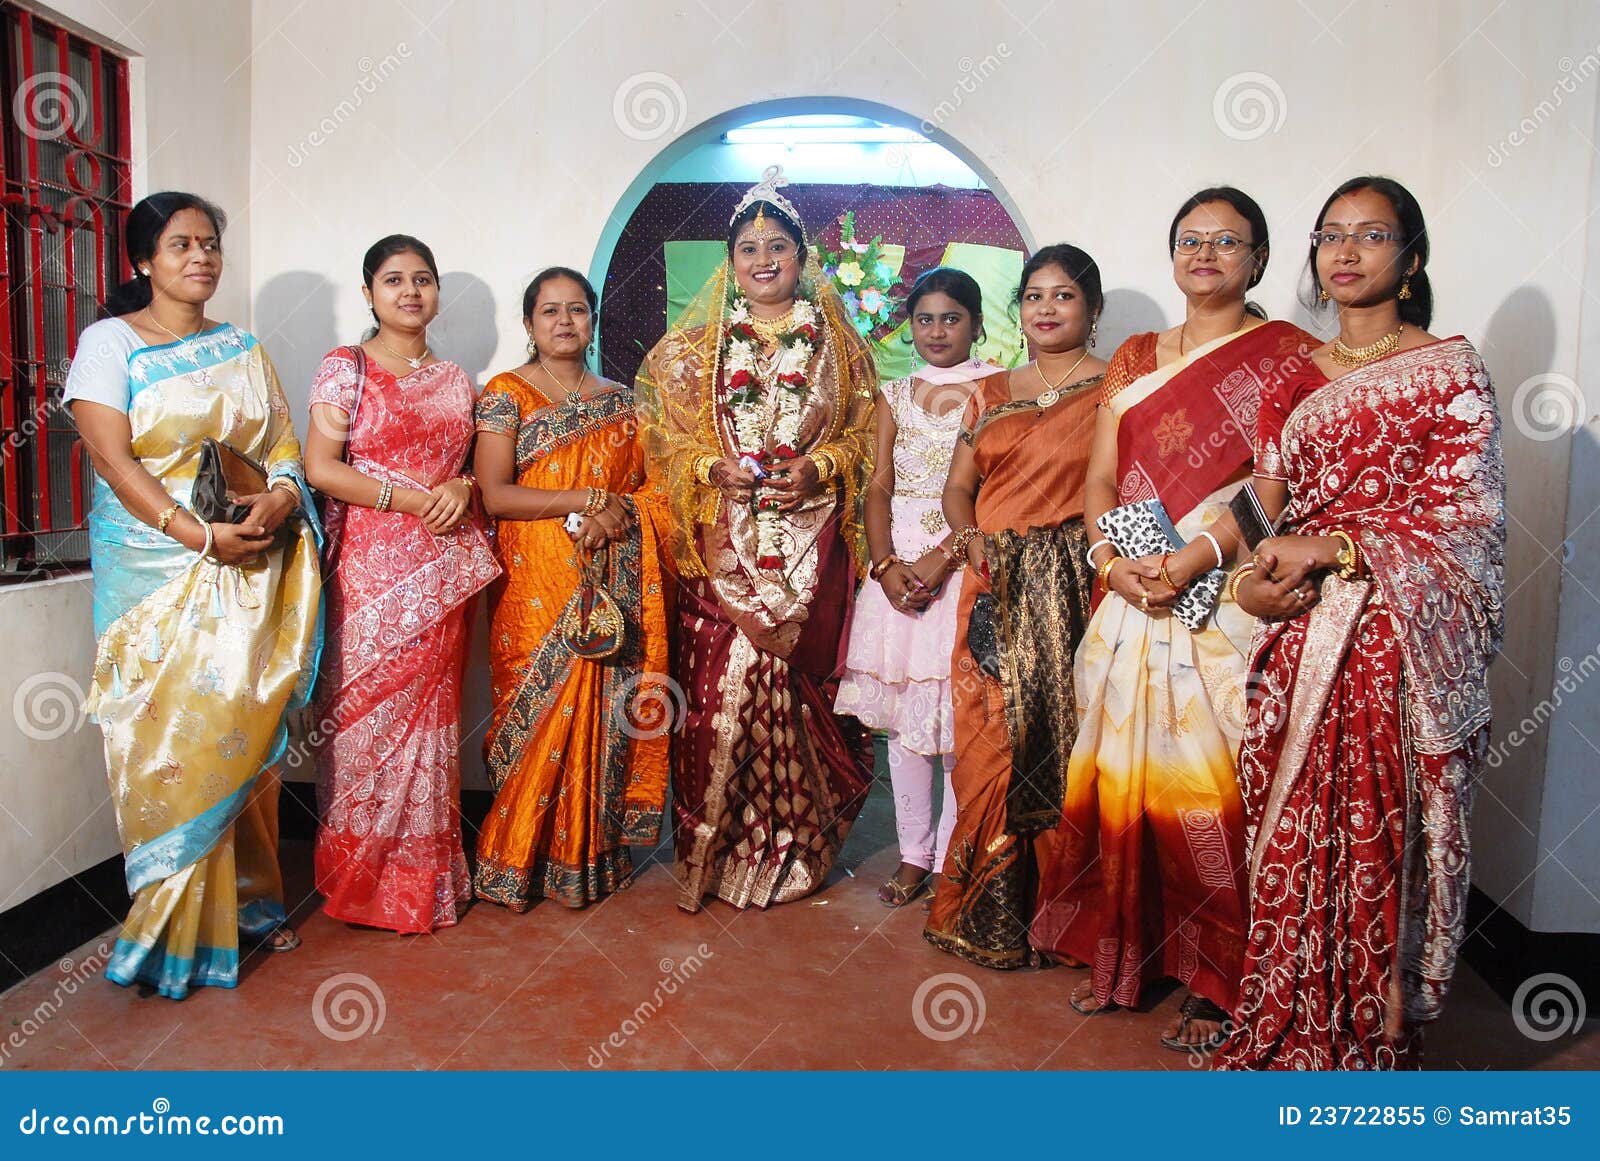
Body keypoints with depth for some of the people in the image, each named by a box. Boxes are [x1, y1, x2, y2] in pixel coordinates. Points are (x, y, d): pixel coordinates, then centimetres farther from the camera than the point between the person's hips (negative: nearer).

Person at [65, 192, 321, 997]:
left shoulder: (242, 347, 14)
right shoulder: (109, 341, 1)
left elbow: (284, 442, 10)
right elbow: (113, 459, -9)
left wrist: (280, 498, -12)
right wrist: (202, 535, -19)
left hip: (250, 571, 4)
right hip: (157, 569, -3)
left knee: (243, 730, 6)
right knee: (169, 740, -3)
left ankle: (245, 902, 19)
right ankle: (177, 929, 9)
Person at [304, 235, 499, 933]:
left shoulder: (455, 379, 15)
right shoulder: (345, 368, 2)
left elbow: (475, 464, 21)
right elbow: (320, 467, -6)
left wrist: (462, 488, -3)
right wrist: (413, 498, -13)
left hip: (441, 571, 4)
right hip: (369, 567, -3)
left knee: (429, 717, 6)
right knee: (367, 713, -2)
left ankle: (427, 879, 17)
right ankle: (364, 881, 12)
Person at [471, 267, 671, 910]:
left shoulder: (621, 399, 14)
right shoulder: (506, 393, 1)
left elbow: (649, 486, 13)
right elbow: (494, 494, -9)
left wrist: (618, 511, -9)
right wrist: (586, 500, -14)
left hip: (615, 587, 4)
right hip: (538, 587, -3)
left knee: (605, 712, 4)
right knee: (543, 712, -3)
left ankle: (594, 851, 16)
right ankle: (517, 859, 11)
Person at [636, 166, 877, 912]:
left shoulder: (837, 343, 12)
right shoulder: (695, 343, 10)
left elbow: (864, 430, 10)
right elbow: (662, 429, 7)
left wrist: (818, 467, -8)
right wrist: (715, 468, -10)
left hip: (809, 541, 1)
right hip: (723, 539, 0)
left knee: (801, 679, 1)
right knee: (722, 681, -6)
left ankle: (793, 848, 18)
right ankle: (711, 851, 9)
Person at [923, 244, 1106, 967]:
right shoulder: (991, 393, 18)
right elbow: (958, 485, 14)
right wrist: (969, 533, -6)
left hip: (1076, 589, -3)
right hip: (997, 588, 4)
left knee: (1061, 740, -4)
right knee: (991, 740, 2)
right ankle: (990, 913, 15)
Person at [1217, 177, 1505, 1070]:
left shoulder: (1449, 368, -1)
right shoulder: (1297, 374, 14)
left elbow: (1468, 523, -7)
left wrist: (1330, 550, -17)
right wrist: (1256, 573, -6)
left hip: (1399, 645, -4)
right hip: (1297, 639, 4)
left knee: (1378, 841, -1)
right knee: (1293, 839, 7)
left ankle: (1367, 1038, 18)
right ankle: (1289, 1033, 23)